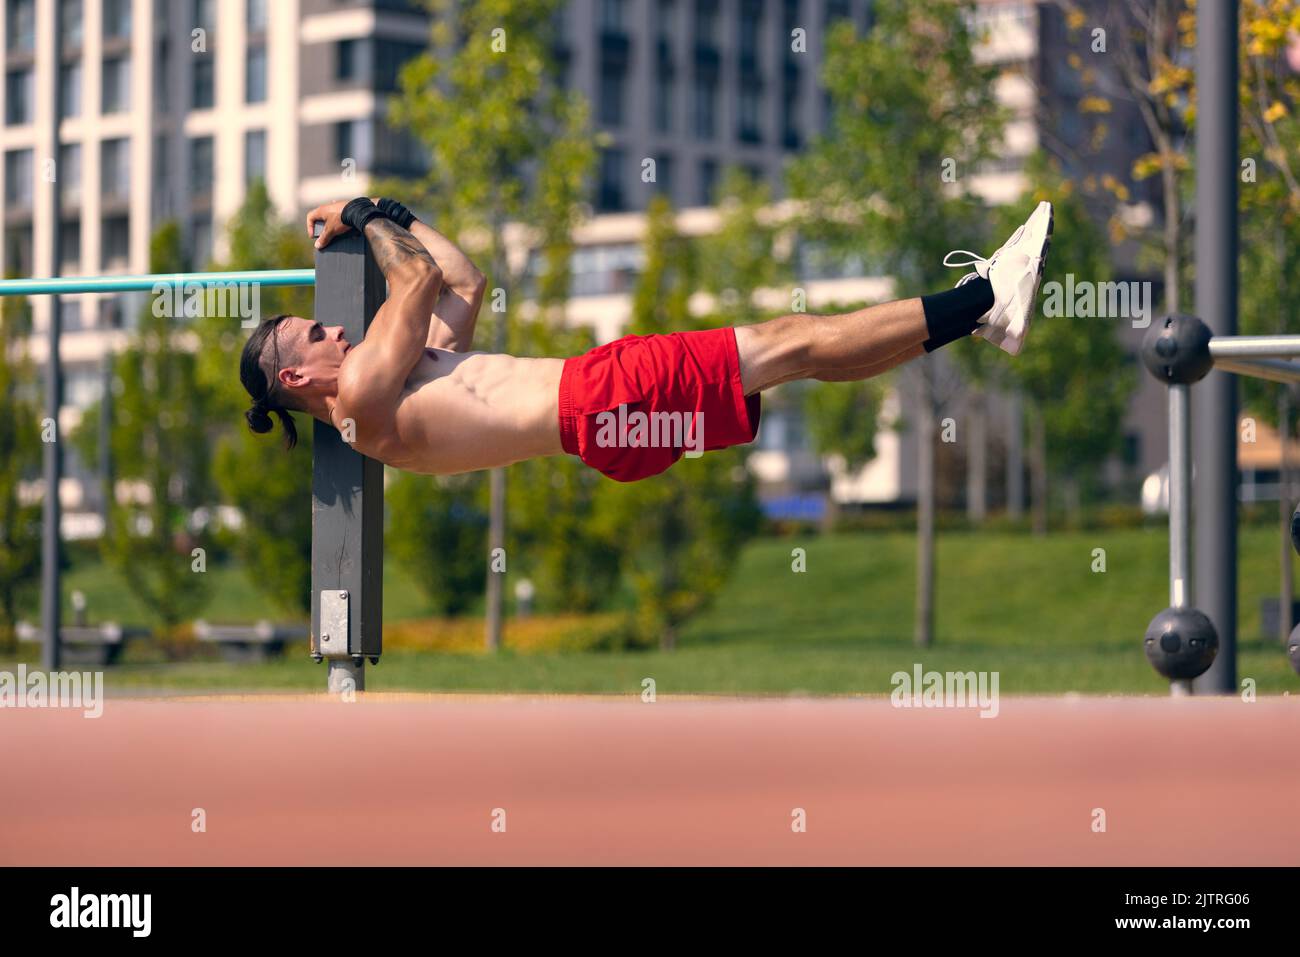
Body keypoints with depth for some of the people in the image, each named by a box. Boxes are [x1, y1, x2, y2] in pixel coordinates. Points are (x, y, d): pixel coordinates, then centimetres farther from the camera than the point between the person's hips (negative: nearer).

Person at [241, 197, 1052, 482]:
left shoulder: (401, 376, 21)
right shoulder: (365, 398, -7)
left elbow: (466, 283, 28)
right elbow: (420, 281, -10)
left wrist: (395, 214, 25)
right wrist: (364, 218, 4)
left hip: (601, 392, 10)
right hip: (600, 406, -10)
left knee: (791, 338, 3)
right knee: (798, 344, -10)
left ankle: (980, 303, 4)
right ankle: (981, 302, -7)